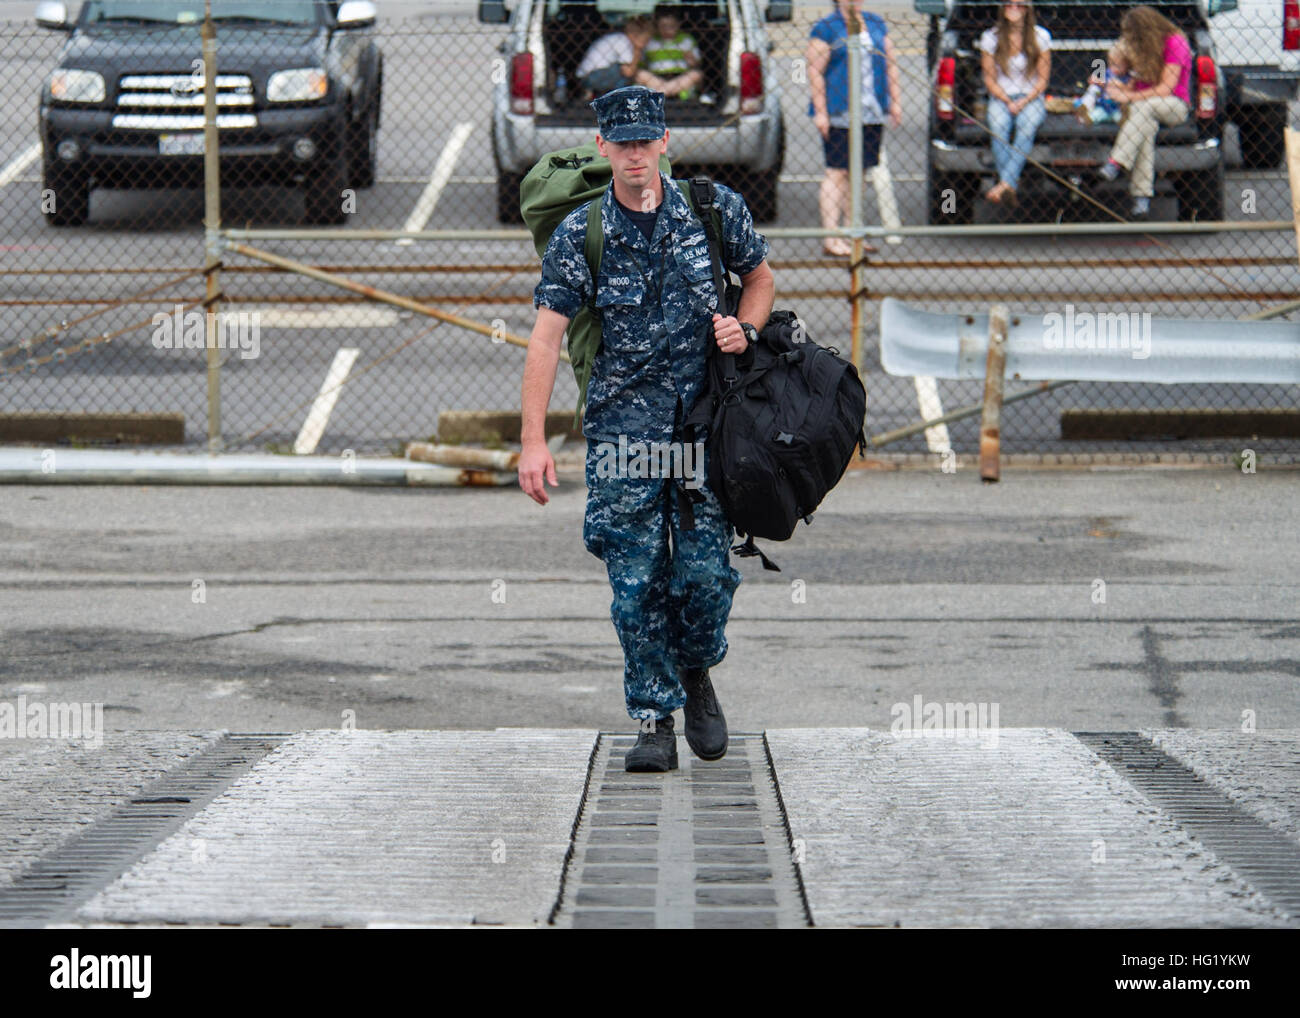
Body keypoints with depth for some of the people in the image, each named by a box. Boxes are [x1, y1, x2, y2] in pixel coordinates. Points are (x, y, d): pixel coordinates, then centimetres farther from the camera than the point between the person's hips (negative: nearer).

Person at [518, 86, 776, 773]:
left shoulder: (715, 210, 1)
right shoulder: (578, 235, -3)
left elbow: (760, 277, 18)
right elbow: (546, 338, -6)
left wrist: (746, 329, -5)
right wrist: (533, 442, -13)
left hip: (707, 414, 1)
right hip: (623, 421, -1)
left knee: (706, 570, -4)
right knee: (636, 578, -4)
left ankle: (695, 671, 26)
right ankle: (654, 721, 7)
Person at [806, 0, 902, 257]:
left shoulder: (876, 24, 14)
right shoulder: (826, 28, -4)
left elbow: (891, 63, 18)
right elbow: (814, 71, -7)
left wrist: (894, 102, 11)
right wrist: (820, 111, -13)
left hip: (872, 113, 6)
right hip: (839, 111, -6)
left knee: (859, 171, 9)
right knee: (837, 172, -7)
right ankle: (831, 238, -6)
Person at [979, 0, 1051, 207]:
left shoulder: (1040, 36, 1)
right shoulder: (991, 38, 2)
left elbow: (1042, 79, 1)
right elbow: (990, 79, 4)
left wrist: (1024, 102, -13)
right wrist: (1008, 102, -12)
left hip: (1031, 98, -1)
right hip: (1001, 98, 1)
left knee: (1027, 126, -34)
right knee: (998, 126, -33)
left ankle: (1005, 184, -46)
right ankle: (1011, 185, -41)